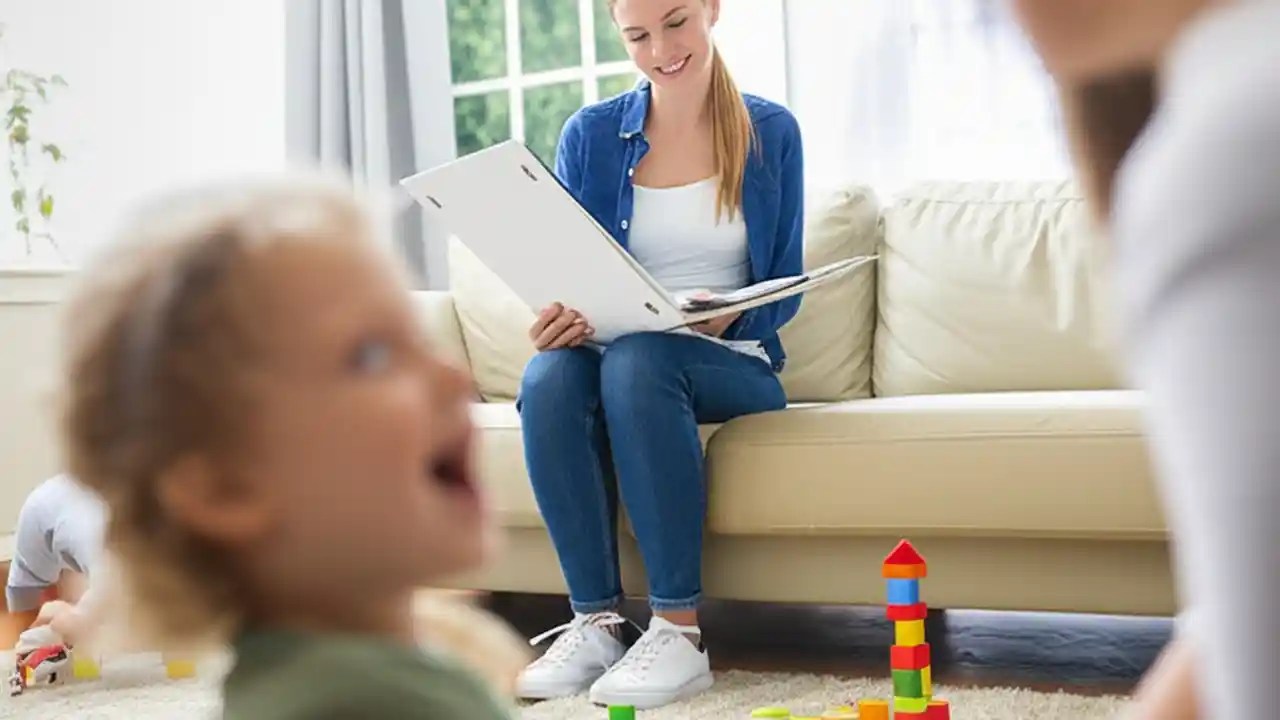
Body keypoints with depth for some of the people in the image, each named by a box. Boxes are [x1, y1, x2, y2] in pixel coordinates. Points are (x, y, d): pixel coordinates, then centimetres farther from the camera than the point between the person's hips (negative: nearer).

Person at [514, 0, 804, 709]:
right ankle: (594, 622, -29)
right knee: (548, 375, -34)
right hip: (613, 351, 2)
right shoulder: (590, 134, 6)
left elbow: (784, 291, 4)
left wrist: (726, 316, -19)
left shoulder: (770, 133, 4)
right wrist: (556, 318, -19)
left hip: (731, 367, -2)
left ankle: (680, 631, -36)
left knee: (637, 360, -37)